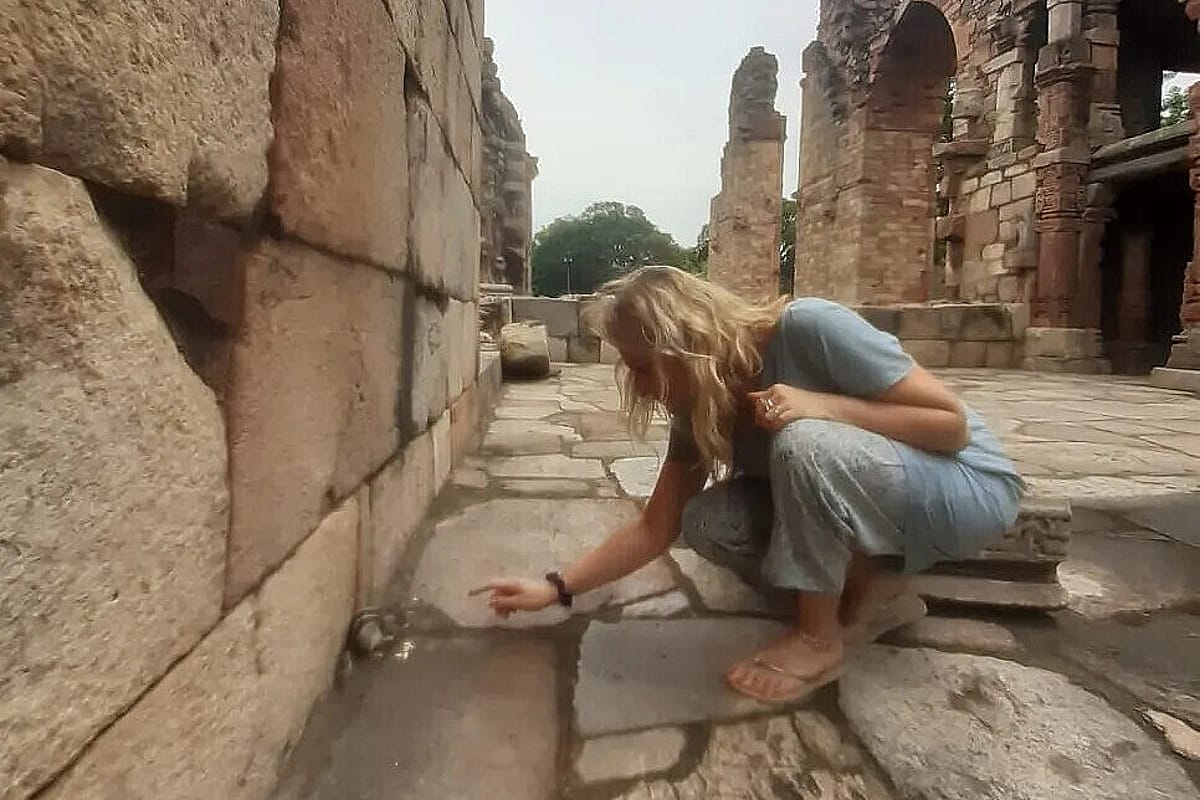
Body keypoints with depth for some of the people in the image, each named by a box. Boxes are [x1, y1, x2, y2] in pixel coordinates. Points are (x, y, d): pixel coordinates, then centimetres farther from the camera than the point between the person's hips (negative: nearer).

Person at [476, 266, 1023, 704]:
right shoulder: (700, 405, -8)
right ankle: (872, 595, 2)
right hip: (863, 511, 6)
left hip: (969, 489, -6)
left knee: (803, 442, -35)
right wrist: (557, 588, -8)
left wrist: (822, 406, -35)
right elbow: (658, 526, -4)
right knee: (708, 524, -15)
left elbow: (954, 424, -22)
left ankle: (819, 638, -14)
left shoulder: (809, 329, -28)